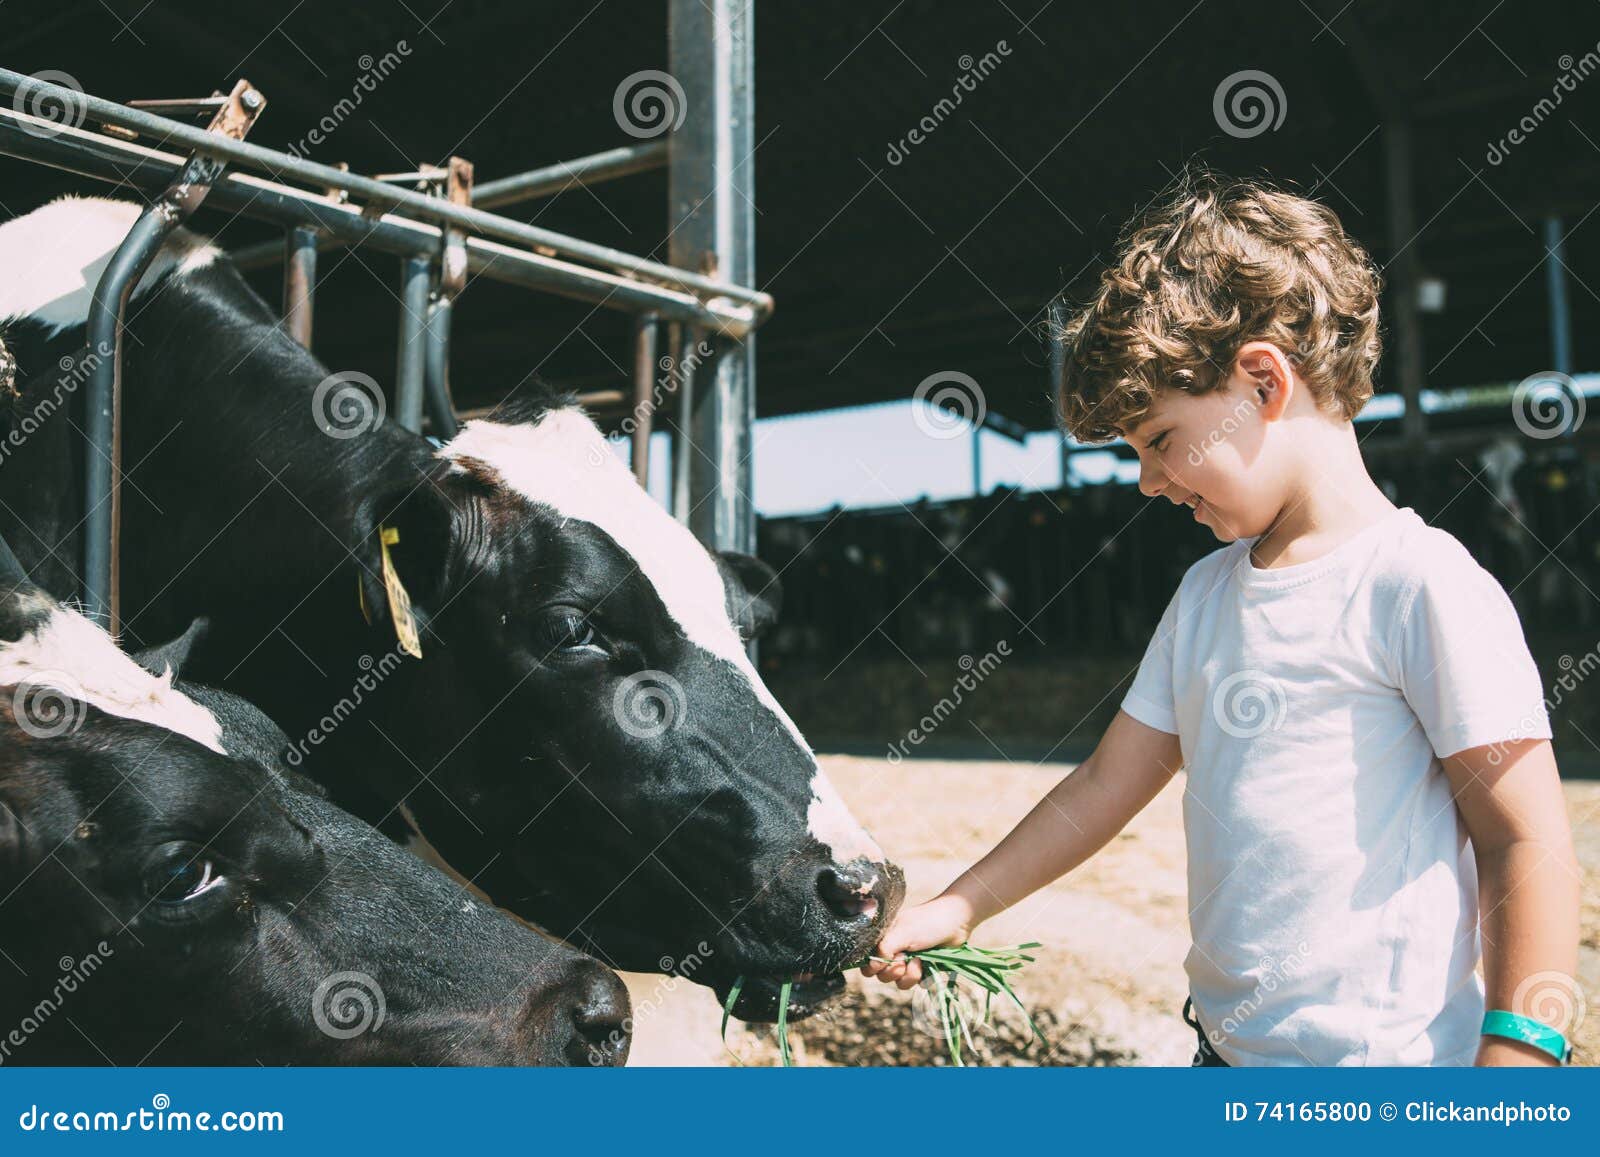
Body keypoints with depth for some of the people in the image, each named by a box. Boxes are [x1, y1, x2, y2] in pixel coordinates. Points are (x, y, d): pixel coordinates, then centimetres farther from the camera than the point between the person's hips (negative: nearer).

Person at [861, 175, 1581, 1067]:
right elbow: (1103, 788, 13)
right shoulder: (1207, 592, 9)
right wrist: (955, 911, 11)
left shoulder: (1421, 584, -13)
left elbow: (1526, 839, -13)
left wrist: (1515, 1055, -17)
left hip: (1384, 1058, -7)